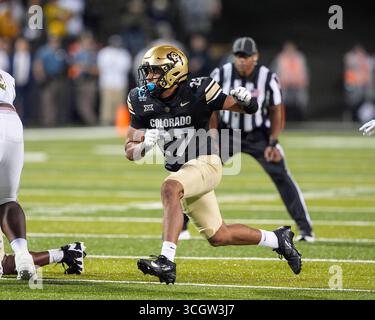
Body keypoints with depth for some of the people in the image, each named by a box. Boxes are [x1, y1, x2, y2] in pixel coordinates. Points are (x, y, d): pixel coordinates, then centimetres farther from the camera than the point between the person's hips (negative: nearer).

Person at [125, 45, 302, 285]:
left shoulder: (197, 92, -15)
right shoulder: (142, 101, -2)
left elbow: (250, 109, -5)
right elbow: (131, 152, 3)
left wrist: (246, 100, -29)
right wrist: (146, 145, -19)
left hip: (205, 163, -7)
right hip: (180, 170, 7)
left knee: (170, 188, -36)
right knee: (218, 236, 14)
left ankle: (167, 261, -41)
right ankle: (278, 239, 36)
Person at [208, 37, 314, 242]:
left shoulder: (268, 78, -15)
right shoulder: (221, 75, -13)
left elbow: (277, 113, -6)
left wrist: (273, 144, -14)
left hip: (258, 135, -1)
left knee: (282, 177, -11)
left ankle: (305, 227, -3)